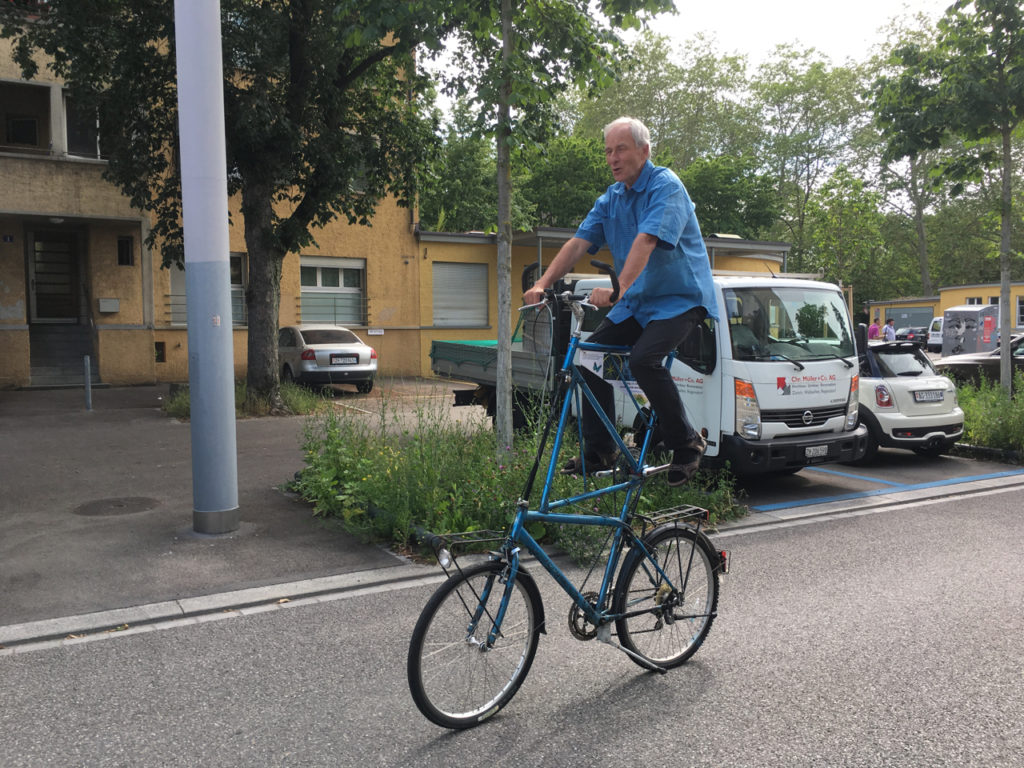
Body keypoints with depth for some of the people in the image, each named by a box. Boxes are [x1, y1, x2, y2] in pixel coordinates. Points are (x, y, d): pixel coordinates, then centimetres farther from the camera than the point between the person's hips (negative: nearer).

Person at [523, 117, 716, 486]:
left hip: (681, 297, -7)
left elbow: (646, 240, -31)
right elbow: (579, 242, -1)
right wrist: (543, 283, -15)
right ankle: (599, 452, 5)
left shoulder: (666, 186, -14)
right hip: (636, 301, 8)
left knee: (643, 358, -30)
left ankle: (685, 442, -10)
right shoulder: (610, 199, 9)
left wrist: (618, 287, -45)